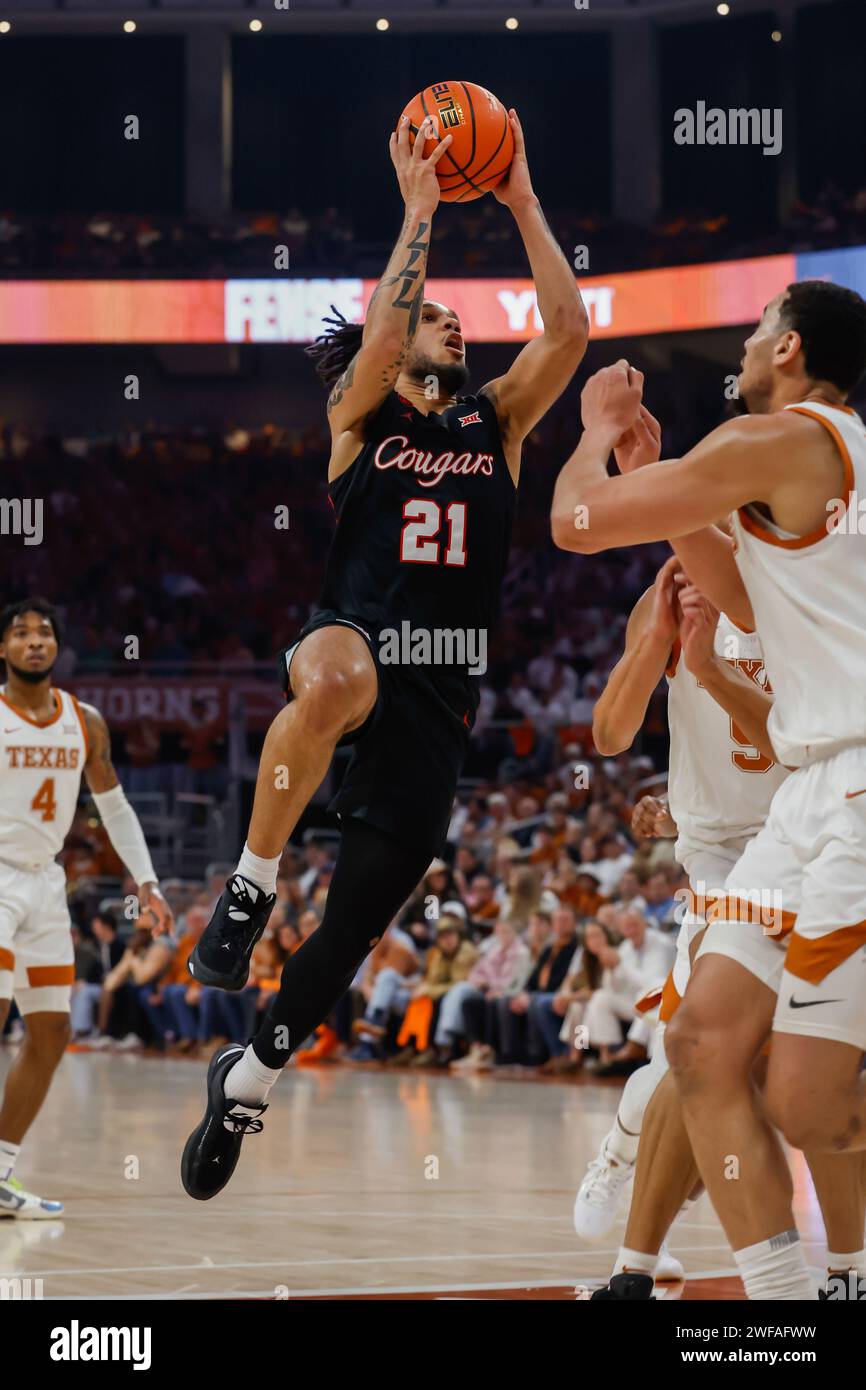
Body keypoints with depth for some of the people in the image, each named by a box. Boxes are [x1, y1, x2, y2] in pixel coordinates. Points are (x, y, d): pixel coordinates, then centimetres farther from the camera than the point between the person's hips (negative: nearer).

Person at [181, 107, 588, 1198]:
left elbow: (567, 329, 3)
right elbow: (382, 336, -13)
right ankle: (251, 885, -27)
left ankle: (247, 1081, 26)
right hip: (351, 648, -4)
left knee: (355, 923, 2)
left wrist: (521, 204, 4)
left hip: (437, 698, 4)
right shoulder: (361, 417, 8)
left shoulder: (494, 423, 17)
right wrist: (419, 209, -9)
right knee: (335, 677, -45)